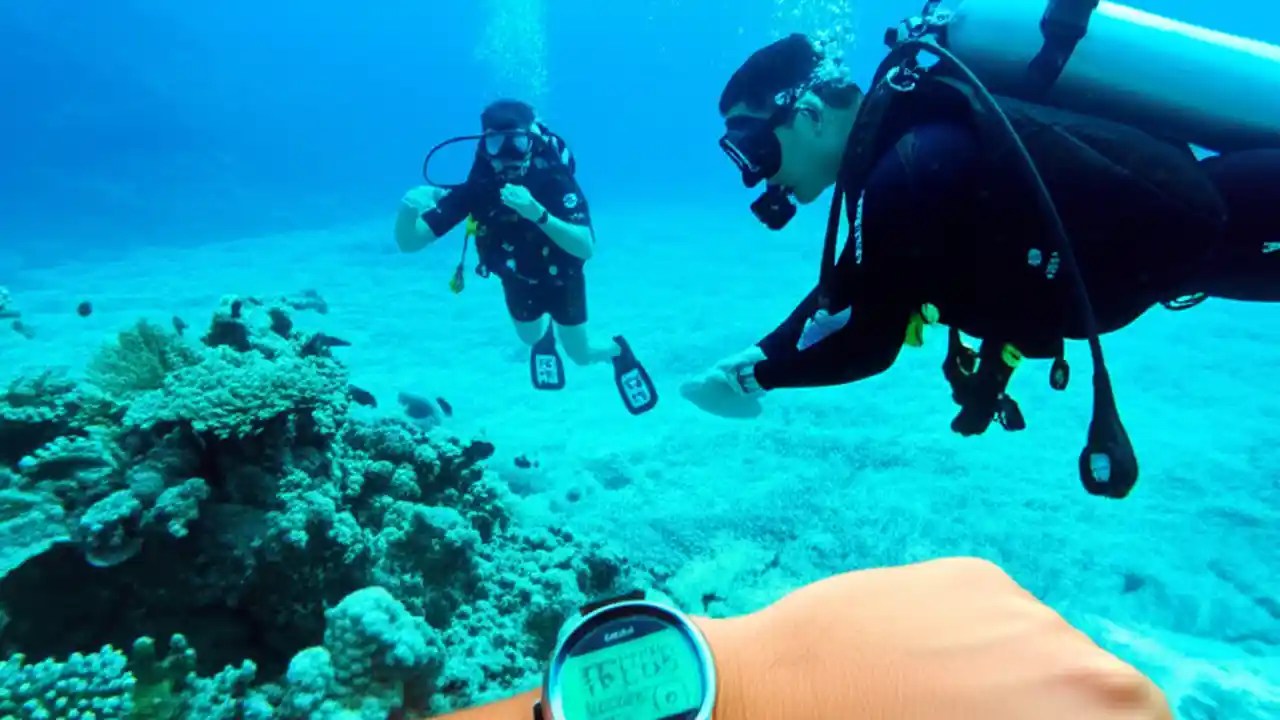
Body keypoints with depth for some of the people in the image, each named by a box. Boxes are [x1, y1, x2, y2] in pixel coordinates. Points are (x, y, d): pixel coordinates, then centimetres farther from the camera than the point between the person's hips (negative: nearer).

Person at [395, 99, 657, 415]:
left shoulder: (555, 180, -36)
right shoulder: (476, 186, -30)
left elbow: (586, 248, -48)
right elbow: (409, 242, -31)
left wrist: (537, 213, -61)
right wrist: (409, 209, -53)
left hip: (562, 276, -3)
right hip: (518, 278, 3)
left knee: (581, 353, 9)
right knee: (531, 337, 27)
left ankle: (618, 352, 44)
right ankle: (546, 333, 65)